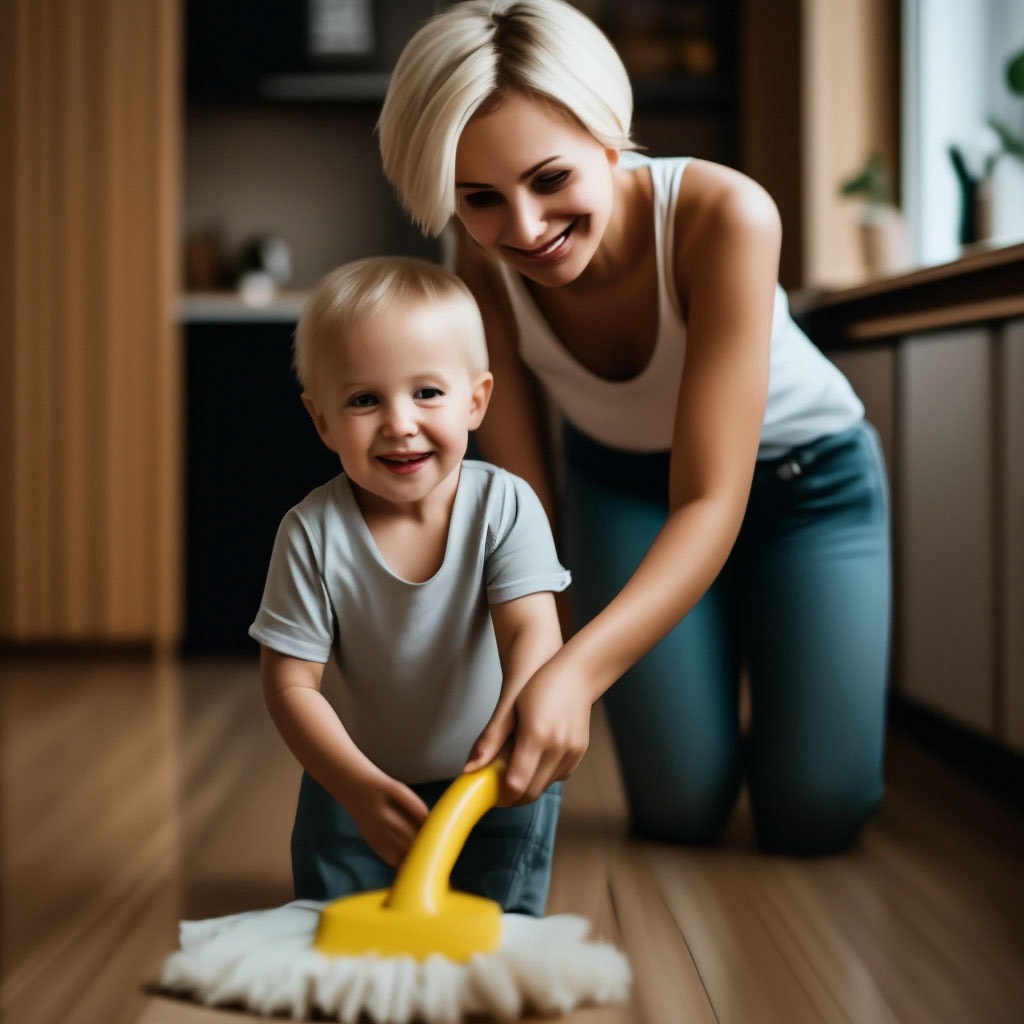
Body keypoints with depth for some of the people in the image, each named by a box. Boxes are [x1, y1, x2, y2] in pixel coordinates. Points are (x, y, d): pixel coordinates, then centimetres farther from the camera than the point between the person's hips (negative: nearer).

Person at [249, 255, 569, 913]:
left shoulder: (505, 505, -20)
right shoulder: (314, 533, -20)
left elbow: (532, 633, -29)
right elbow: (290, 684, -17)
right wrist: (360, 788, -31)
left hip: (492, 783, 0)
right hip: (359, 783, 1)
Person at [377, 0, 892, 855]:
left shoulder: (724, 215, -38)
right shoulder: (484, 270, -27)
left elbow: (713, 501, -40)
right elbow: (522, 491, -19)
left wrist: (576, 670, -55)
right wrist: (524, 666, -32)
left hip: (804, 473, -2)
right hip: (622, 483, 2)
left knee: (815, 816, -4)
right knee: (679, 810, -4)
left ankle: (765, 661, 27)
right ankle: (718, 675, 28)